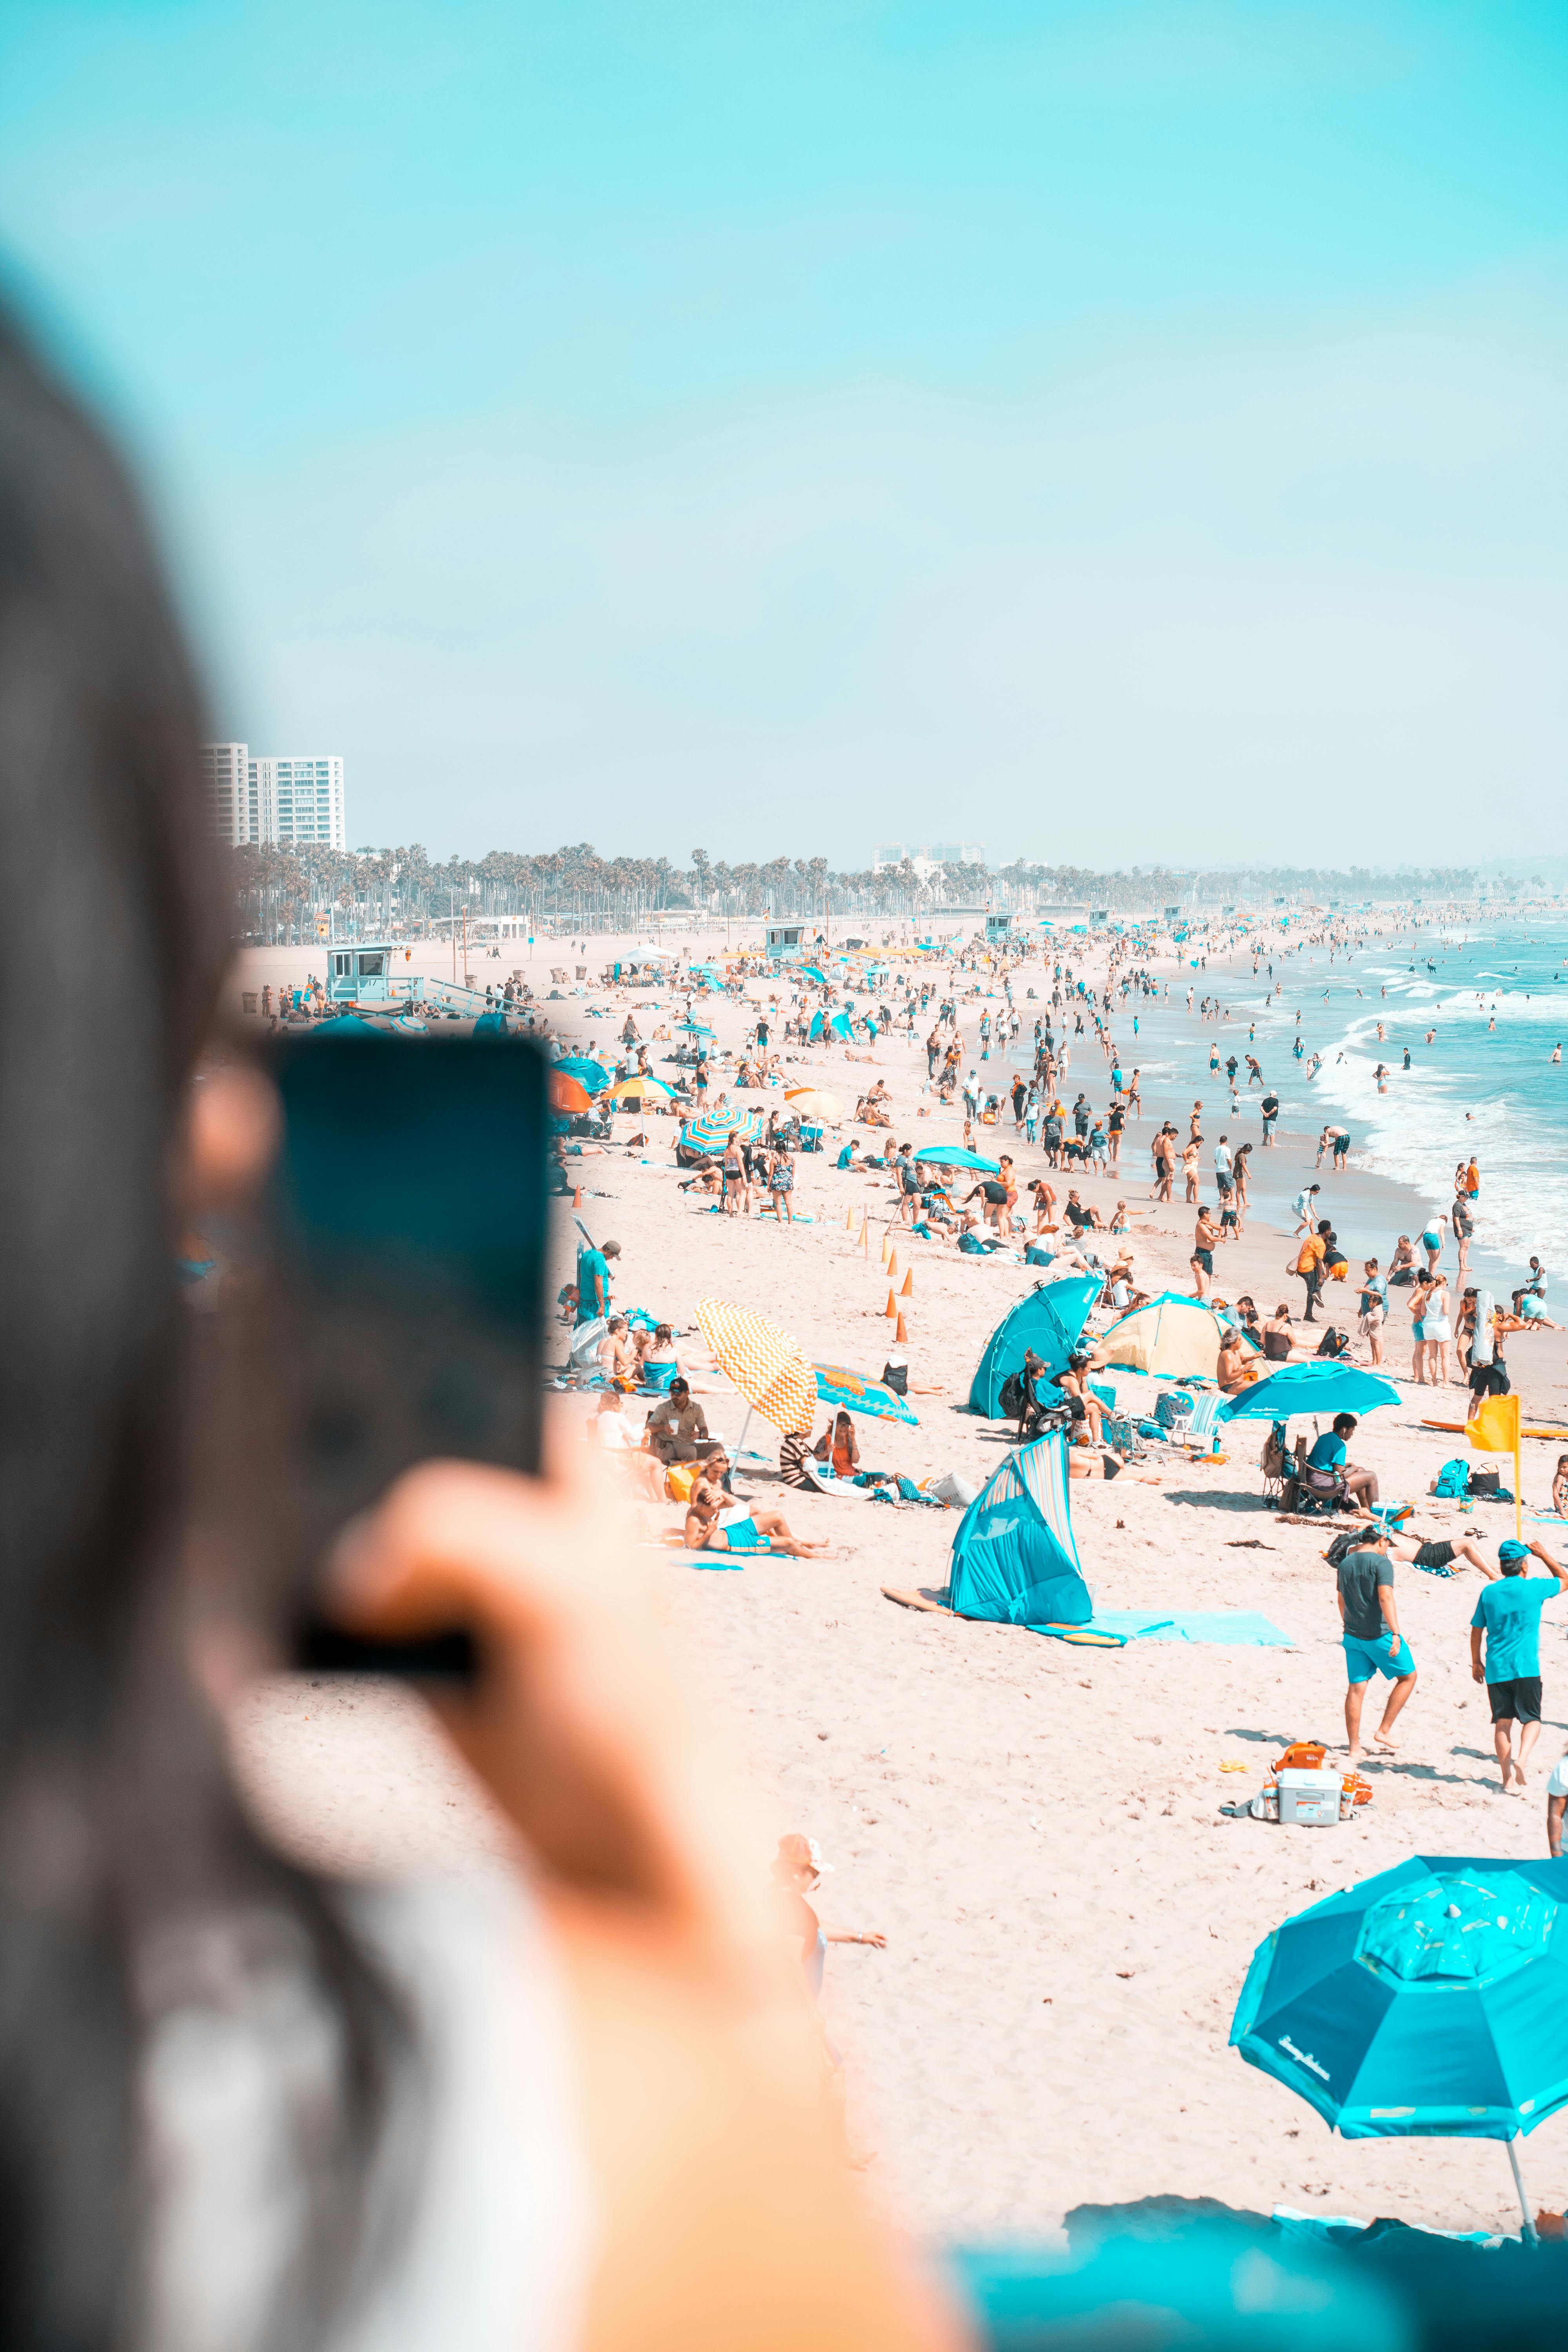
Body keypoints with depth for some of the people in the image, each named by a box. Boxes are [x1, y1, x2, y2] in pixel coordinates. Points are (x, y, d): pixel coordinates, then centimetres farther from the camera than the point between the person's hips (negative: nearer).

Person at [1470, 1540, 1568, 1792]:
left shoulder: (1489, 1593, 4)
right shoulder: (1535, 1588, -4)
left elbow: (1476, 1631, 10)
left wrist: (1476, 1663, 20)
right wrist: (1544, 1555, 23)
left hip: (1496, 1668, 3)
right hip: (1526, 1667, -3)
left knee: (1502, 1722, 7)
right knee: (1532, 1719, 7)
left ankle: (1508, 1779, 5)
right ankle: (1521, 1759, -19)